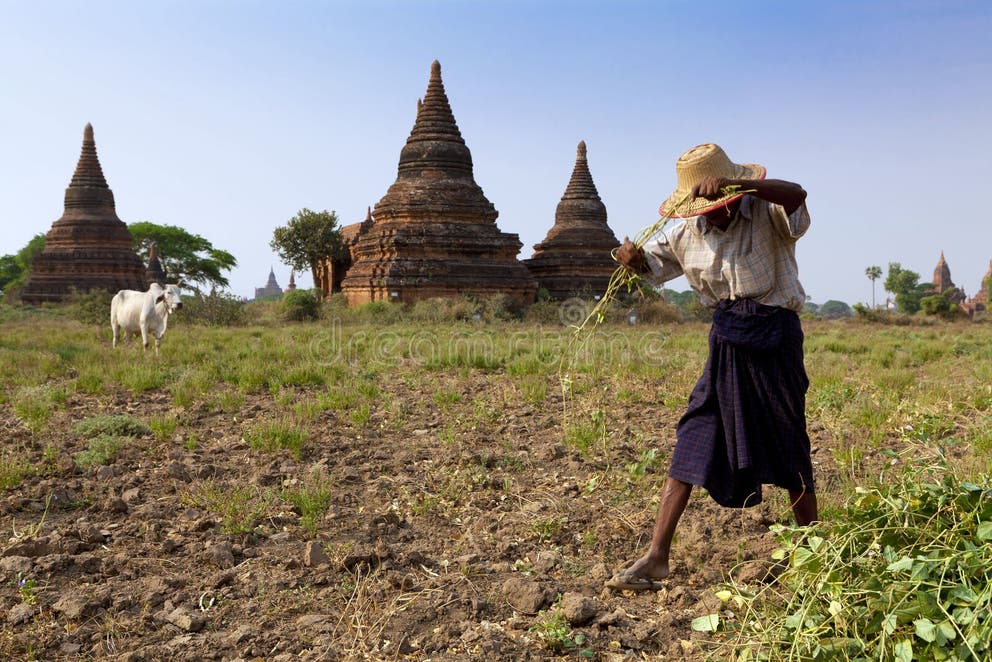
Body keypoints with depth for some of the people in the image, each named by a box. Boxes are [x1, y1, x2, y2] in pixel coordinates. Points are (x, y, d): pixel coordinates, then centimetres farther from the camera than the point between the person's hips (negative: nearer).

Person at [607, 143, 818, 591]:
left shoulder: (767, 216, -11)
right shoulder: (690, 232, 4)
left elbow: (797, 195, -32)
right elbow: (650, 263, 14)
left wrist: (731, 184, -42)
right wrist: (631, 258, -10)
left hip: (774, 339, -4)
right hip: (726, 343, 4)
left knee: (788, 447, 7)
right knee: (691, 444, -1)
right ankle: (656, 558, 1)